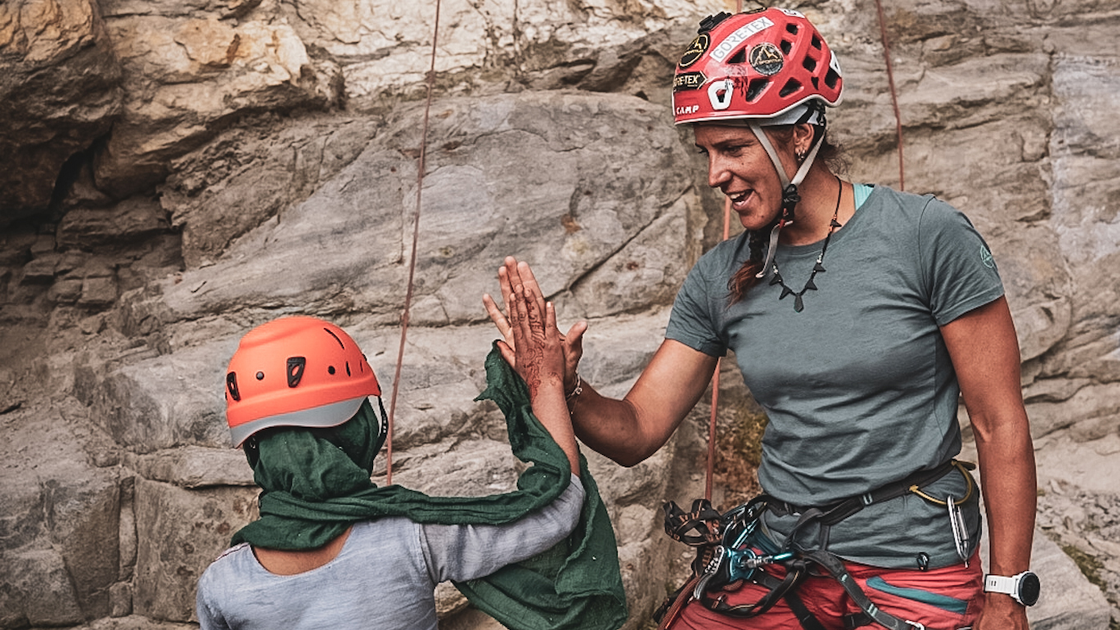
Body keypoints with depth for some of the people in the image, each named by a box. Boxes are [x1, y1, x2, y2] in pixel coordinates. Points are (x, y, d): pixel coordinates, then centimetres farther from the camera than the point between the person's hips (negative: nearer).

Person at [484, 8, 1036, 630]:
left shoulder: (927, 235, -12)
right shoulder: (721, 276, 0)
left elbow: (1000, 426, -9)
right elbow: (636, 433, 0)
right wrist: (565, 385, -20)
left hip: (915, 573, -3)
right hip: (778, 560, 4)